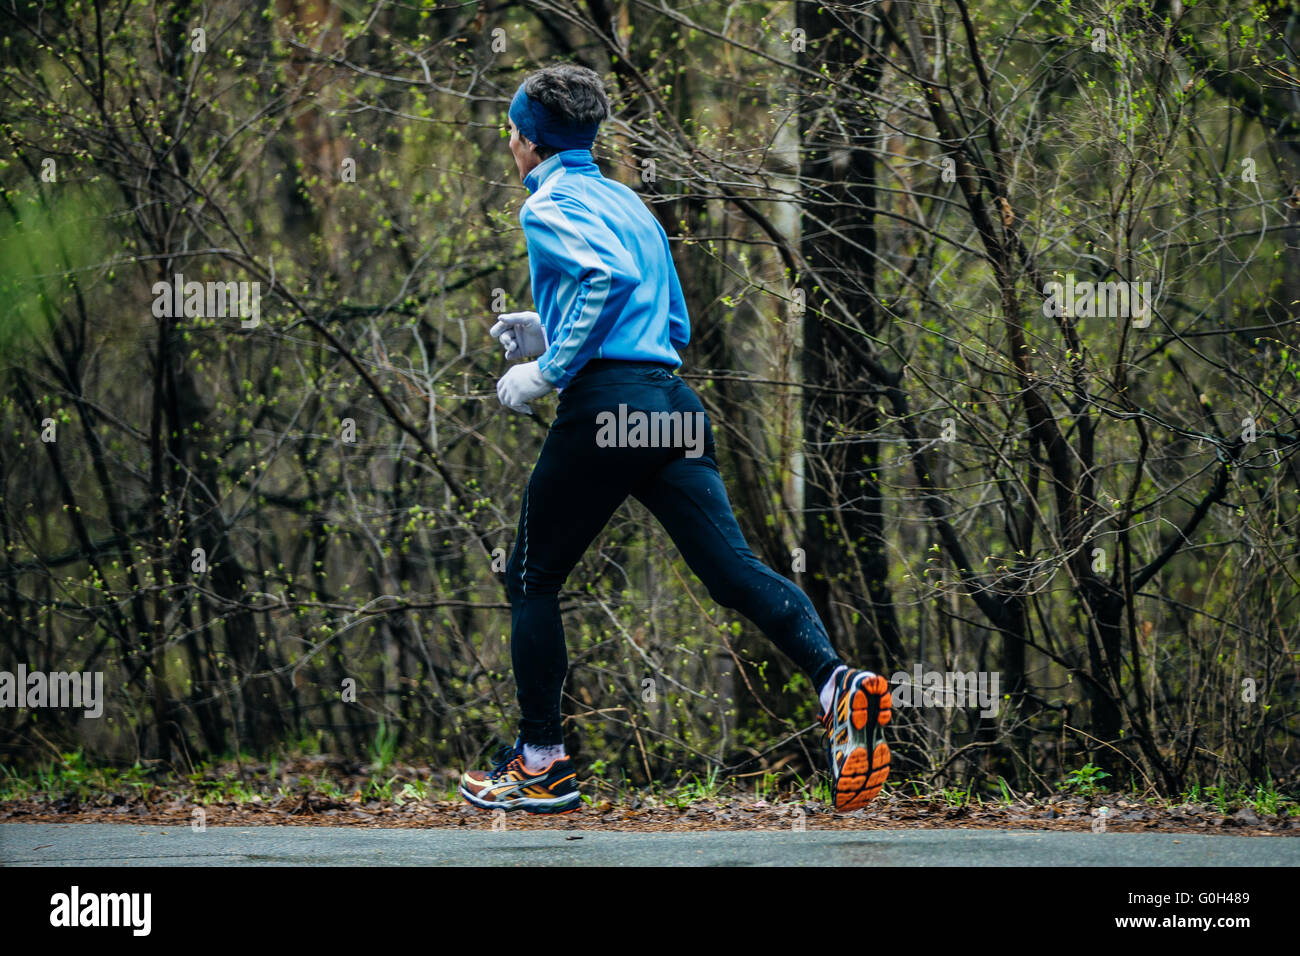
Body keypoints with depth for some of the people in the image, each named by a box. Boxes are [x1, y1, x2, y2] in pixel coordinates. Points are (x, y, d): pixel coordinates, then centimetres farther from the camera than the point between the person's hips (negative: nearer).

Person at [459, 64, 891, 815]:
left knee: (533, 579, 10)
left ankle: (544, 766, 16)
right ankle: (838, 681, -31)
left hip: (608, 404, -7)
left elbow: (609, 276, -21)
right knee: (732, 567, -6)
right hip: (675, 405, 7)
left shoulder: (551, 205, -1)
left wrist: (550, 370, -14)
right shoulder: (629, 203, 25)